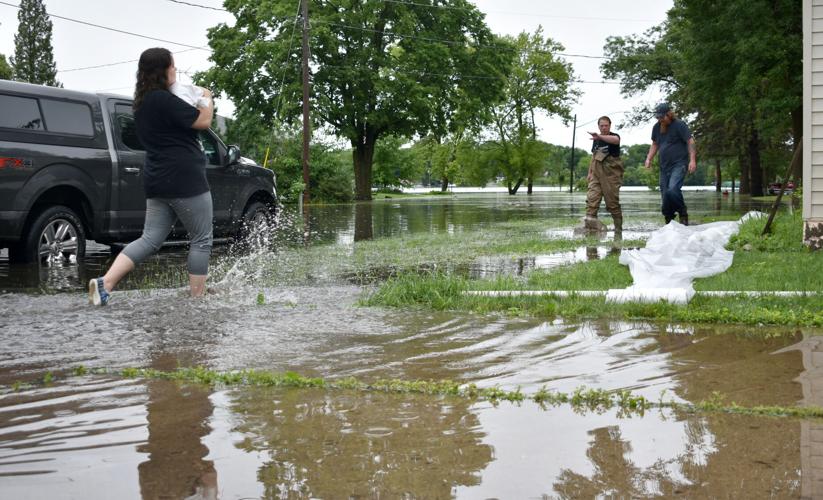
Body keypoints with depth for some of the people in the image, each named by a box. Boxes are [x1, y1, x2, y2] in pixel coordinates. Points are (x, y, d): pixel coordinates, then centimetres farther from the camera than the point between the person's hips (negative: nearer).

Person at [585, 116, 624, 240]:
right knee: (591, 200, -12)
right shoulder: (596, 140, 15)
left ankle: (618, 231, 12)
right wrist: (589, 172, 15)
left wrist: (599, 136, -46)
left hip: (611, 175, -4)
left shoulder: (614, 136, -3)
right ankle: (590, 229, -17)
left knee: (613, 204, 0)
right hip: (596, 174, 5)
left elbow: (615, 140, -29)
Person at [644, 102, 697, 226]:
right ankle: (669, 223, 11)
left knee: (672, 190, -26)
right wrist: (649, 159, 12)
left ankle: (683, 215, -9)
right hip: (664, 166, 7)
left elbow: (690, 142, -9)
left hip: (679, 164, -7)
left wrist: (692, 160, -18)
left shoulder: (679, 124, -6)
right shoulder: (657, 127, 13)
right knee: (665, 195, 3)